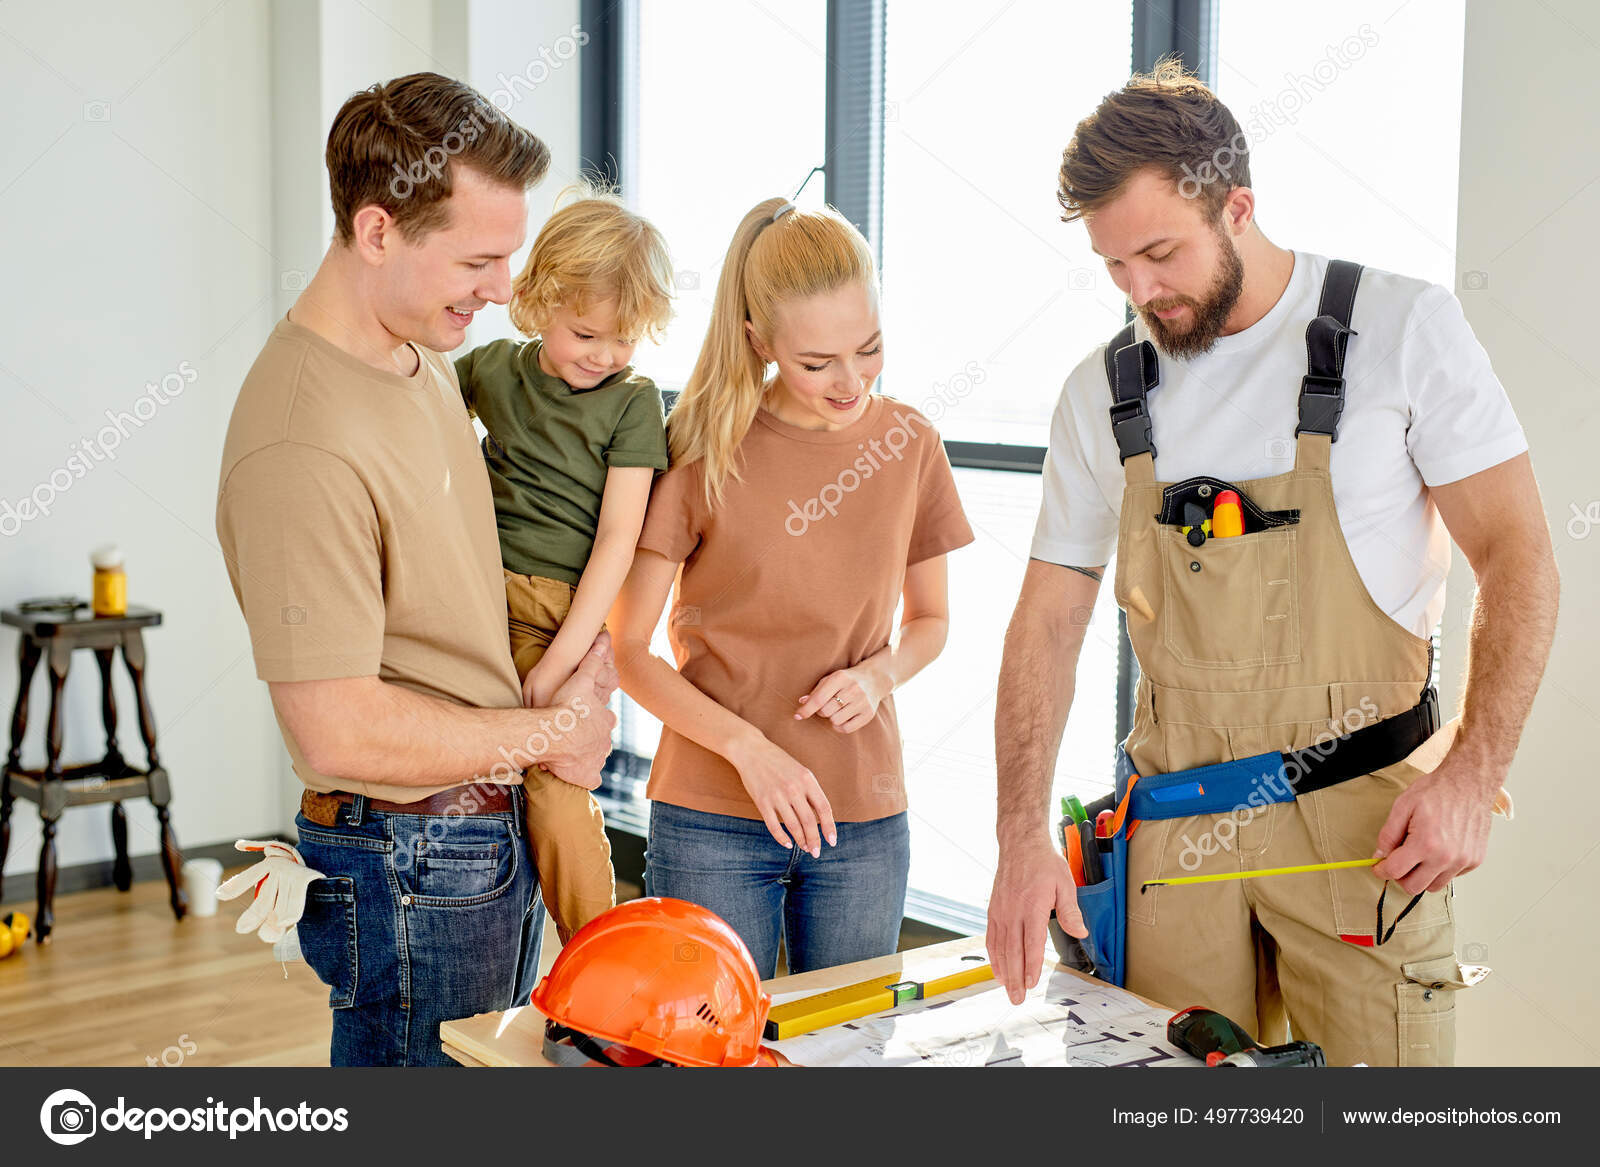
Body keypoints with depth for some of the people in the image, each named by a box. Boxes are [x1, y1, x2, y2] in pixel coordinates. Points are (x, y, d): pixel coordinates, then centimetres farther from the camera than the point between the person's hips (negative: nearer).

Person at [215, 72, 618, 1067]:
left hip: (501, 833, 9)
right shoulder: (303, 444, -26)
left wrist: (579, 656, 5)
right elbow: (340, 733, -26)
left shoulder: (426, 360, 5)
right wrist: (551, 733, -13)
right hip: (410, 861, -9)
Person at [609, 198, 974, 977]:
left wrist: (879, 674, -7)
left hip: (866, 818, 3)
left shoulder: (909, 442, 2)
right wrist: (748, 747, -18)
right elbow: (626, 648, -6)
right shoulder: (705, 447, -8)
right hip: (713, 822, -3)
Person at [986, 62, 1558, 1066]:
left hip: (1361, 824, -3)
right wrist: (1023, 834, -5)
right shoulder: (1104, 390, 5)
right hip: (1175, 831, 3)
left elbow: (1518, 559, -5)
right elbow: (1049, 624, 6)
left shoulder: (1404, 327, -5)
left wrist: (1470, 778, -16)